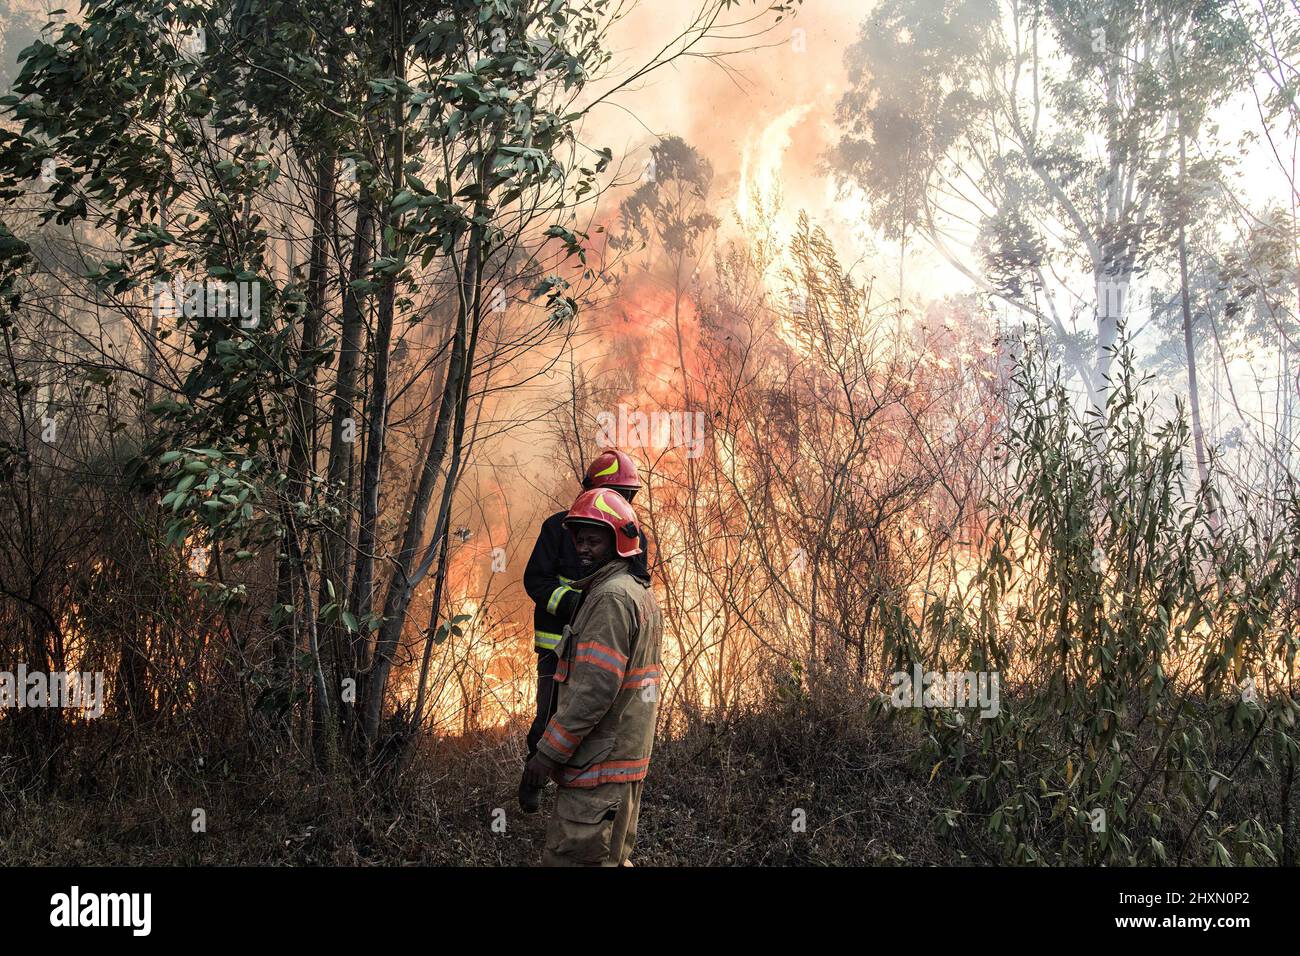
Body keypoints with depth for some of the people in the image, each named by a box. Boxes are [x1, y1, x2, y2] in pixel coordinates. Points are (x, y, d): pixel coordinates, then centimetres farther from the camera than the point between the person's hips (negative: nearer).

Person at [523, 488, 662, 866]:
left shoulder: (611, 597, -17)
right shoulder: (642, 594, 16)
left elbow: (594, 689, -24)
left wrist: (547, 753, -18)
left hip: (598, 766, -10)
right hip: (628, 757, 10)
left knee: (571, 858, -7)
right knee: (610, 858, 18)